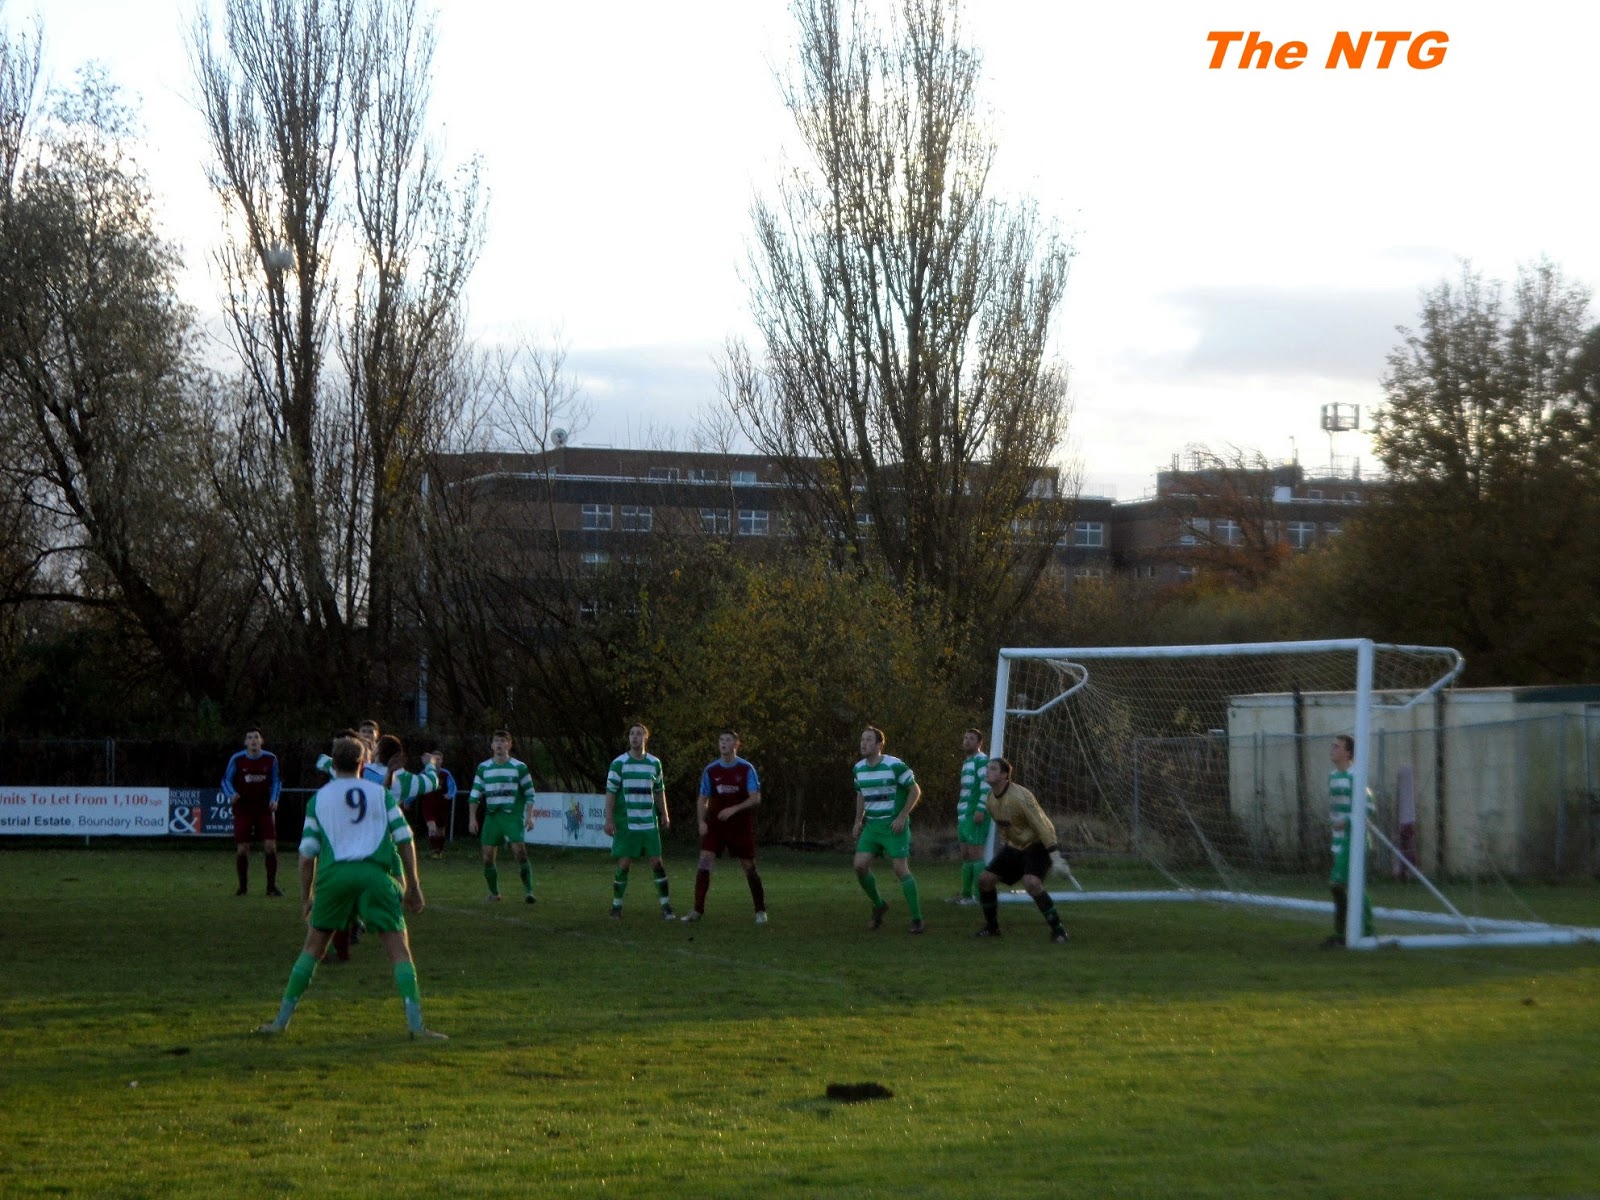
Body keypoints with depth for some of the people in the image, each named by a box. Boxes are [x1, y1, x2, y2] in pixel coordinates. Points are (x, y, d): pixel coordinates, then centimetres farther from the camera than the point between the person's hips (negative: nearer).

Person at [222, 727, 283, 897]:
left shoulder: (270, 759, -4)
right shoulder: (237, 759, -8)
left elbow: (275, 781, 9)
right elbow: (226, 780, 1)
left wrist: (274, 799, -5)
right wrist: (231, 794, -18)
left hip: (264, 808, 1)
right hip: (243, 809, -1)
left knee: (270, 845, -8)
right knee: (242, 848, -2)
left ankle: (271, 886, 2)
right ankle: (243, 887, 14)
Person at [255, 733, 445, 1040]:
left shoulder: (319, 798, 14)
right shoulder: (380, 793, 13)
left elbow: (307, 852, 9)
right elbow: (405, 840, 7)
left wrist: (306, 897, 16)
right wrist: (412, 886, 12)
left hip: (334, 875, 1)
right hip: (376, 873, -1)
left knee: (313, 948, 14)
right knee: (399, 950, 0)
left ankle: (282, 1020, 15)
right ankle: (416, 1024, -12)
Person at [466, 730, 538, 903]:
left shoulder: (519, 767, 0)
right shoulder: (483, 768, 6)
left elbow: (529, 794, 3)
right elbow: (475, 795, 9)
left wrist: (529, 816, -6)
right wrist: (472, 818, 2)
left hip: (513, 817, -3)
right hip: (492, 817, 3)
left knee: (519, 851, -18)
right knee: (488, 856, 0)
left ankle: (528, 891, -13)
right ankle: (494, 893, 15)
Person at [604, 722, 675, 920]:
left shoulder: (654, 763, 8)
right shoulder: (619, 763, -3)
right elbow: (610, 792, -4)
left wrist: (665, 815, 13)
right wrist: (609, 820, -10)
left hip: (649, 823, 3)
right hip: (625, 823, -3)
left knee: (657, 862, -2)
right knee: (624, 864, -3)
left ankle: (665, 907, 3)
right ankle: (616, 906, 9)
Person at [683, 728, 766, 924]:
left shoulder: (746, 769, -5)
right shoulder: (711, 770, 2)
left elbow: (755, 798, -10)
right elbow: (703, 799, 8)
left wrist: (734, 809, -23)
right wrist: (702, 821, -7)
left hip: (741, 825, -2)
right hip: (715, 824, 2)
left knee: (748, 866, 3)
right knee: (705, 860, -14)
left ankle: (761, 911, 18)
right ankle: (698, 910, -12)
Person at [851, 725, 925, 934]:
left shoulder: (895, 766, -15)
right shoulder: (859, 768, 5)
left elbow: (915, 791, -9)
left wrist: (902, 817, -15)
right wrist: (858, 821, 13)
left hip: (894, 826, -6)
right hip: (871, 825, 6)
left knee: (901, 870, -9)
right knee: (860, 865, -6)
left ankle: (916, 919, 0)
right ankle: (878, 905, 17)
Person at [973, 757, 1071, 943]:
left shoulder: (1020, 797, -26)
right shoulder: (991, 799, -1)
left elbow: (1043, 826, -26)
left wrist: (1055, 857, -30)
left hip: (1036, 845, -8)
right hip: (1014, 846, 8)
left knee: (1031, 883, -31)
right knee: (985, 879, 0)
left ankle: (1058, 929, -18)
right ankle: (992, 927, 19)